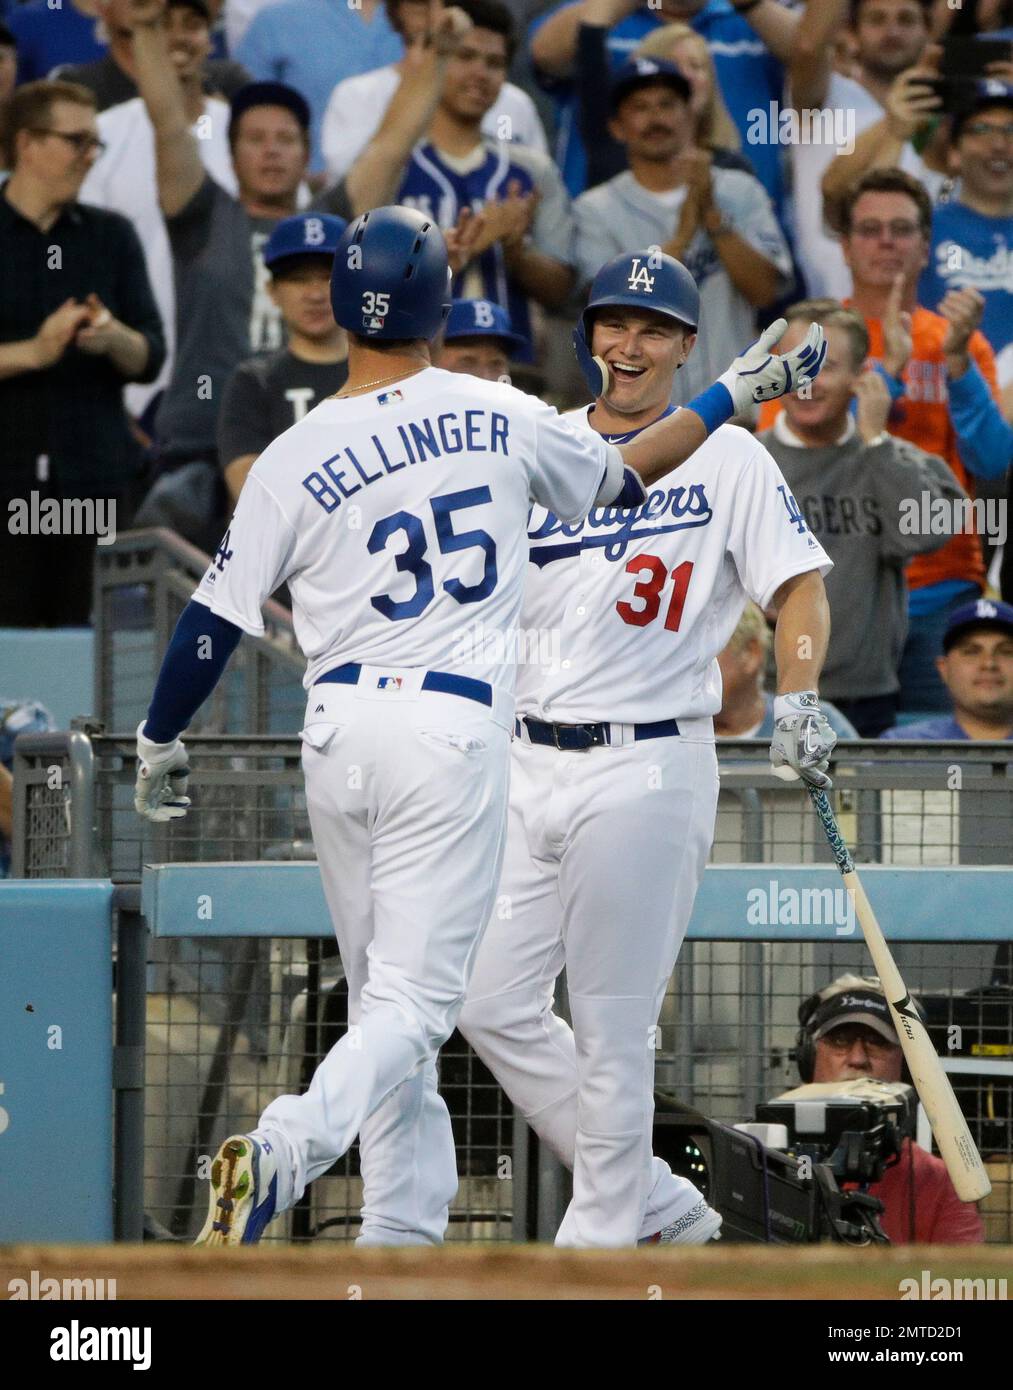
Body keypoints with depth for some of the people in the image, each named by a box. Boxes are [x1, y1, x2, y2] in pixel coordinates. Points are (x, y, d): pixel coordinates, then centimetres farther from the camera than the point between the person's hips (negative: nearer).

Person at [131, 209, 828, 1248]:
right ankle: (286, 1149, -31)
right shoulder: (501, 419, 0)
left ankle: (404, 1233, 15)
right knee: (414, 1001, -6)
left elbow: (211, 625, -1)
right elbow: (624, 475, 18)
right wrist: (731, 394, 32)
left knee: (384, 995, 16)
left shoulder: (295, 460, -2)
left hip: (338, 732, 2)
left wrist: (159, 741, 15)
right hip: (454, 733, -2)